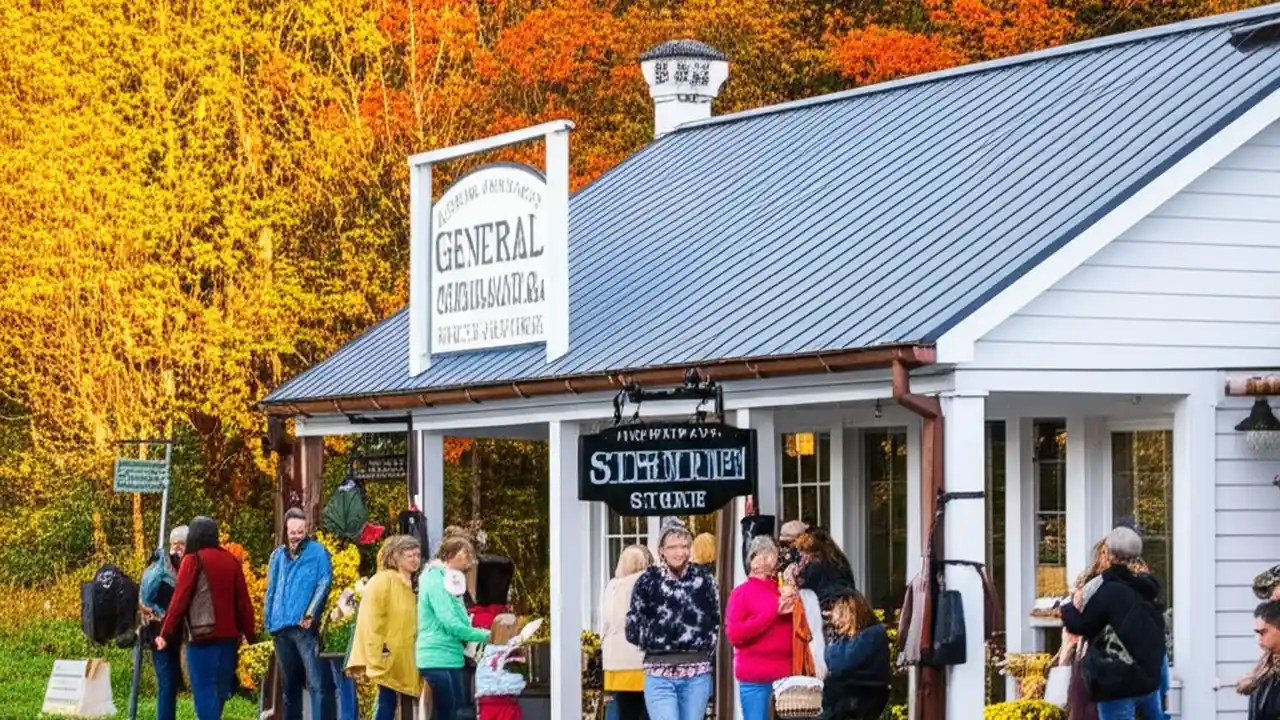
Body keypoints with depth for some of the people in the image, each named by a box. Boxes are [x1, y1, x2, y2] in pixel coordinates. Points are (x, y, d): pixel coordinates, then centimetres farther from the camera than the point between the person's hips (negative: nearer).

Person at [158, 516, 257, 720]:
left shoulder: (193, 560, -5)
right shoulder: (231, 560, 9)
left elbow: (179, 600, -7)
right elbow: (243, 601, 9)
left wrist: (166, 634, -2)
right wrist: (250, 634, 14)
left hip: (203, 636, -5)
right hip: (228, 636, 5)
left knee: (204, 690, -5)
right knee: (220, 689, 13)